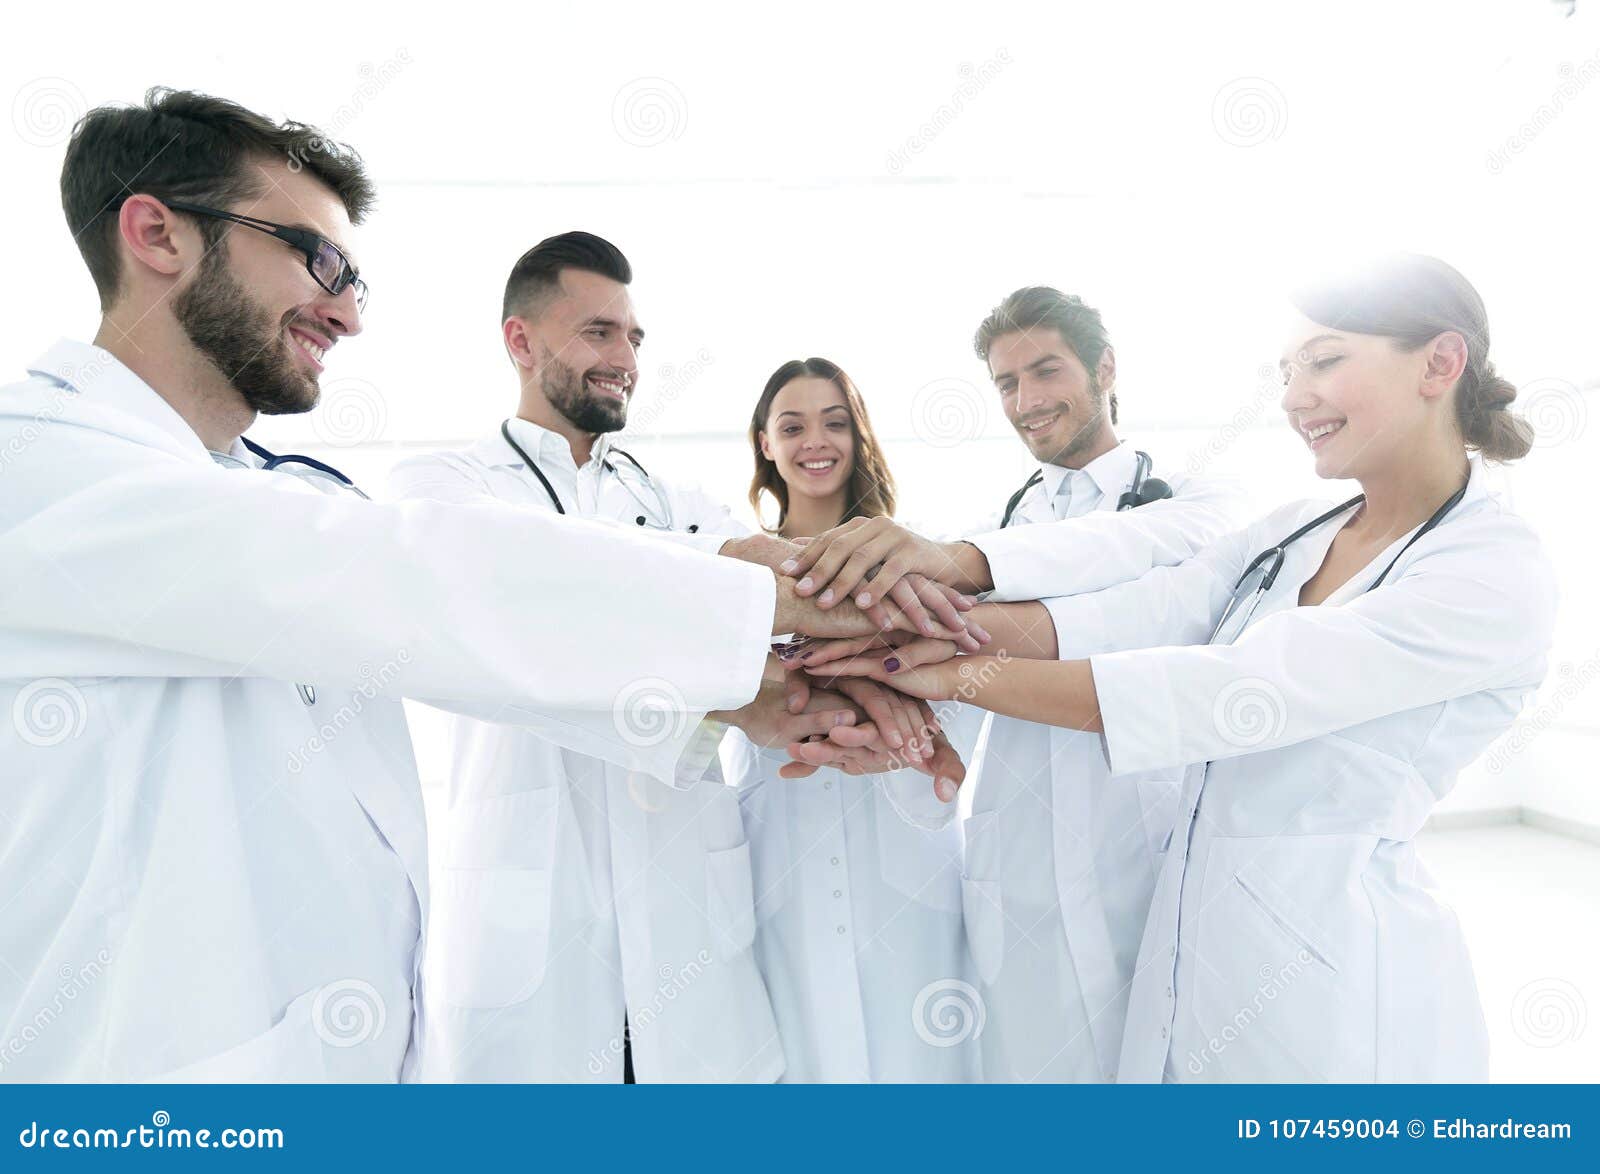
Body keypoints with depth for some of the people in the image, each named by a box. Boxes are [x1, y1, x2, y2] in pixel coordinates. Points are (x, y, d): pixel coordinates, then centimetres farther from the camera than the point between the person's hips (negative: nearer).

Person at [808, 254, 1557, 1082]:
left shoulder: (1498, 577, -15)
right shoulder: (1293, 532, 7)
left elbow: (1222, 692, -25)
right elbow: (1140, 612, -11)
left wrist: (956, 674, -26)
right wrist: (936, 631, -26)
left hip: (1332, 976, -6)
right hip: (1192, 942, 6)